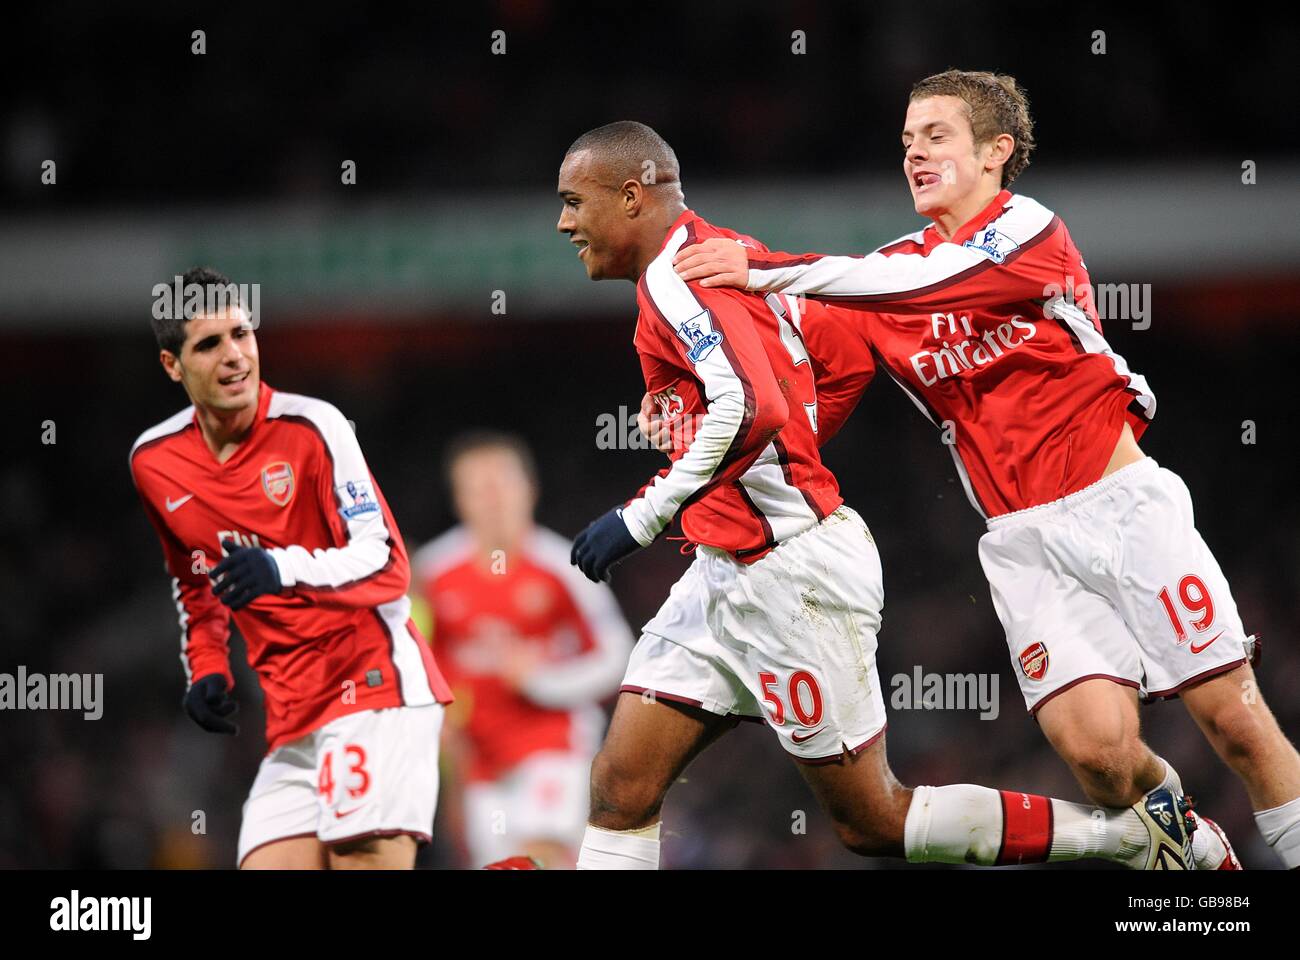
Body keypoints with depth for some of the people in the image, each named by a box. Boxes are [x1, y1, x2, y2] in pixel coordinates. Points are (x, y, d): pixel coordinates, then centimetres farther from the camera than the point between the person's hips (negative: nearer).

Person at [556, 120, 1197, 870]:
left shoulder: (677, 274, -16)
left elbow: (752, 410, -29)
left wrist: (641, 519, -24)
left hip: (790, 573, -10)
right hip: (728, 576, 10)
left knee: (874, 822, -2)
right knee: (620, 786, 2)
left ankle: (1136, 833, 5)